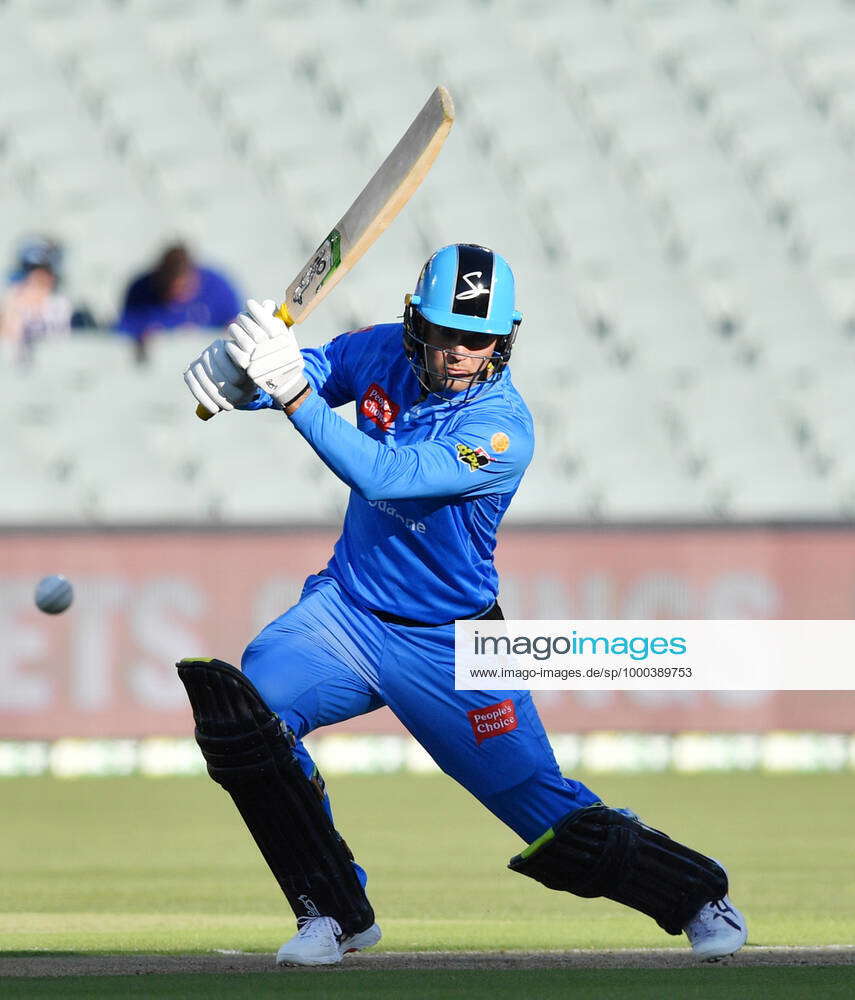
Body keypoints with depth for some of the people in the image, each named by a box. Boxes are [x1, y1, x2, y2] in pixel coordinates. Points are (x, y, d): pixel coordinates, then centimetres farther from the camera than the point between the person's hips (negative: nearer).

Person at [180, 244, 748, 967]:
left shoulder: (502, 431, -23)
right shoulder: (382, 353, -6)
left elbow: (381, 475, -35)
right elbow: (301, 373, 0)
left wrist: (292, 390, -45)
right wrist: (232, 370, -25)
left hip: (449, 646, -4)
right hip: (346, 610, 4)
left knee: (550, 815, -4)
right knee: (240, 711, -22)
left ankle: (699, 895, 24)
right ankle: (335, 913, -5)